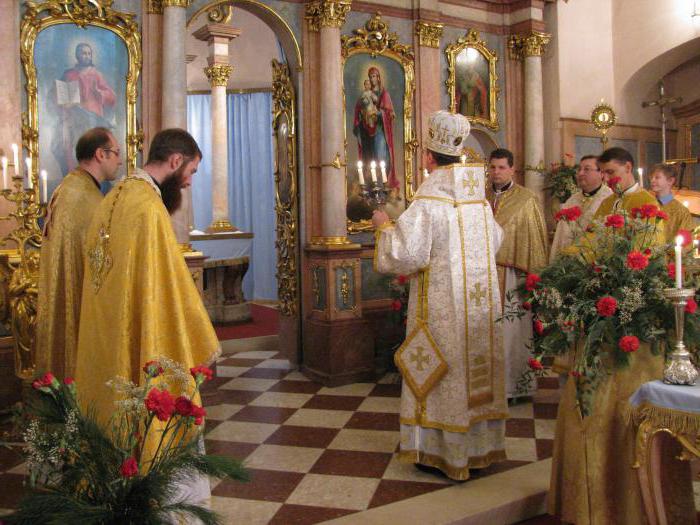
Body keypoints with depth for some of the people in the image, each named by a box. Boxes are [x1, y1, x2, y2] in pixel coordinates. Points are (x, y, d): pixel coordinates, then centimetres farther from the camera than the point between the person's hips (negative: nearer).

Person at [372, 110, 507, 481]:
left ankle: (443, 451, 16)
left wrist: (384, 226, -5)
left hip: (443, 306, -6)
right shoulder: (479, 200, 5)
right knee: (477, 366, 15)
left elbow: (405, 255, -22)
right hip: (481, 304, 7)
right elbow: (495, 241, 19)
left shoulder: (429, 202, -17)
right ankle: (480, 445, 28)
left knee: (445, 371, 5)